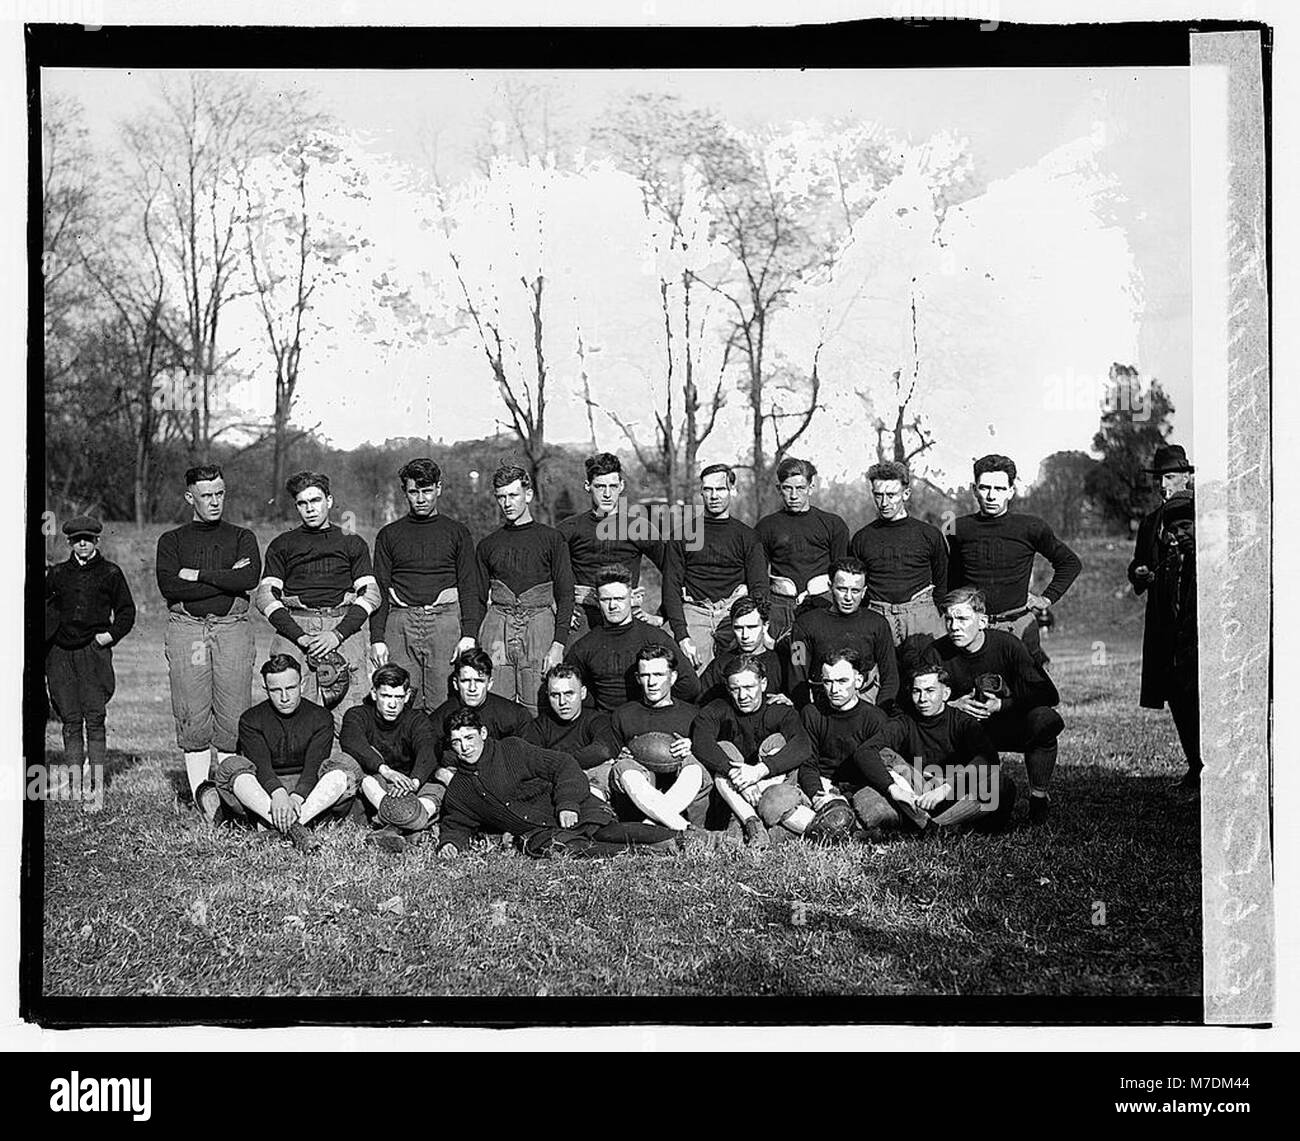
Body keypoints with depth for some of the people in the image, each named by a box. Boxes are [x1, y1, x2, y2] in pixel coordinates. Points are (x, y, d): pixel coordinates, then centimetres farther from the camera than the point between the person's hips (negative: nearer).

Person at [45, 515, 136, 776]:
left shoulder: (110, 573, 7)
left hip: (94, 650, -2)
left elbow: (126, 610, 11)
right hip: (61, 653, 2)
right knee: (70, 719, 2)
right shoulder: (57, 573, 13)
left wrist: (111, 634, -3)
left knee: (95, 717, -8)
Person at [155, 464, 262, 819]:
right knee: (192, 715, -6)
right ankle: (201, 788, -3)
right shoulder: (171, 541, 15)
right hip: (186, 628, 0)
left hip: (233, 629, 0)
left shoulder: (242, 537, 16)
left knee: (233, 715, -6)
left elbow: (250, 577, -4)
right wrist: (227, 580, -5)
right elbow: (169, 586, -3)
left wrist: (198, 575, -3)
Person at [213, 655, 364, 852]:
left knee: (345, 765, -24)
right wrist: (278, 794, -36)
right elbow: (260, 765, -15)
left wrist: (296, 797, -32)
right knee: (231, 767, -26)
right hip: (262, 794, 0)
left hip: (308, 794, 0)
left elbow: (313, 766, -12)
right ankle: (293, 828, -45)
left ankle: (291, 824, -40)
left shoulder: (320, 717, 2)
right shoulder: (251, 720, 1)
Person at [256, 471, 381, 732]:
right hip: (295, 626, 0)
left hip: (343, 625, 0)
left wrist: (338, 634, -8)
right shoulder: (282, 545, 18)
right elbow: (265, 595, 8)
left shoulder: (352, 542, 18)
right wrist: (299, 636, -7)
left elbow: (370, 594, 8)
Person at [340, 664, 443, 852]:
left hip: (411, 788, 1)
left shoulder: (417, 719, -1)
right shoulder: (358, 715, -3)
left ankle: (394, 827, -52)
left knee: (439, 791, -27)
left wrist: (413, 782, -44)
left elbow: (427, 753, -22)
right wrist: (385, 770, -43)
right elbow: (350, 741, -27)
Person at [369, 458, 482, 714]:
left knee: (443, 707, -5)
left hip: (445, 621, -1)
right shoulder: (389, 535, 13)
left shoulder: (457, 533, 11)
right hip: (400, 623, 1)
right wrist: (377, 638, 0)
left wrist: (469, 635, -6)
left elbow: (470, 588, 6)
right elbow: (380, 590, 10)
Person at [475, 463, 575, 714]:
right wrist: (472, 642, 5)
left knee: (536, 710, -7)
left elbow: (565, 595, 2)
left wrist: (559, 644, -7)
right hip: (496, 626, 2)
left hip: (539, 626, -2)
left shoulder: (551, 539, 6)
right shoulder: (488, 545, 15)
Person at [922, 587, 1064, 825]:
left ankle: (1039, 797, -12)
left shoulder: (1007, 645, -15)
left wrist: (1001, 705, -26)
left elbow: (1049, 695, -17)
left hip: (1007, 727, -2)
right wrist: (952, 705, -23)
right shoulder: (934, 654, -12)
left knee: (1045, 719, -32)